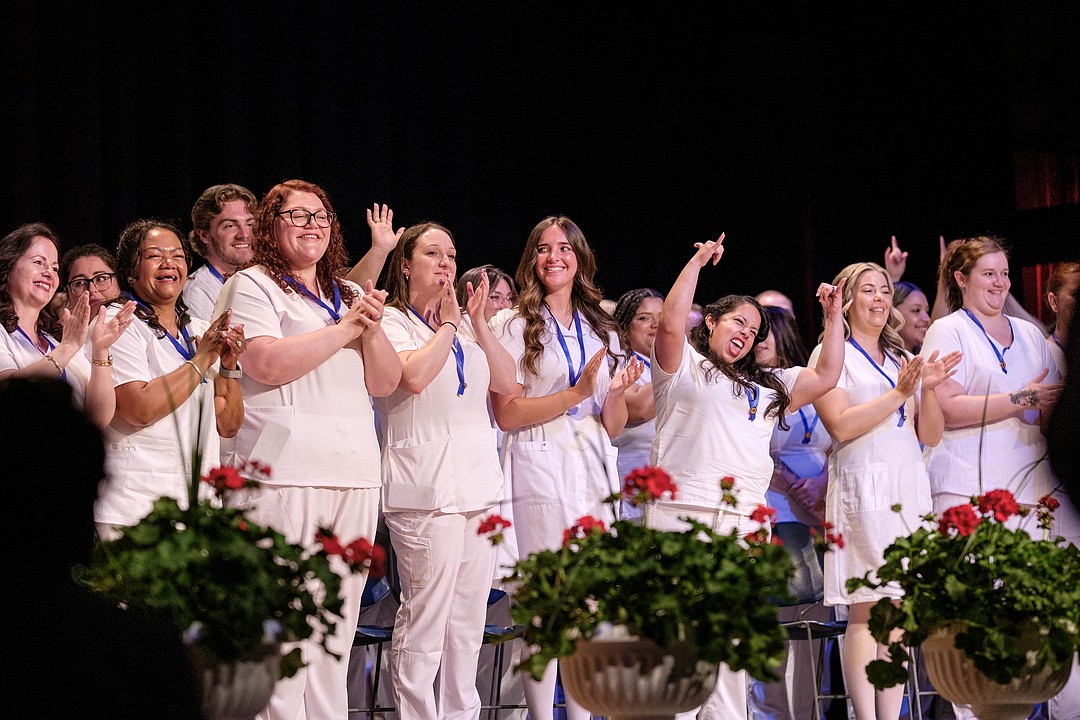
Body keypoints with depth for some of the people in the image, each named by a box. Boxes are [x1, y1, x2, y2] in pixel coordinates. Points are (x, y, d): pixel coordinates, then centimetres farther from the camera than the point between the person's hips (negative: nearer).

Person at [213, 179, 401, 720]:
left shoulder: (347, 295, 22)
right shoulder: (252, 285, 3)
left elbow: (386, 382, 16)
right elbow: (269, 363, -14)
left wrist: (372, 329, -2)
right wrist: (346, 328, -8)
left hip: (355, 472, 7)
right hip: (286, 472, -7)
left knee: (337, 629, 7)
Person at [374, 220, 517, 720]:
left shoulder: (464, 325, 21)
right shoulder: (392, 321, 1)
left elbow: (506, 382, 11)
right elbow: (414, 376, -17)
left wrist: (478, 323, 3)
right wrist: (447, 327, -5)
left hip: (479, 486, 7)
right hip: (427, 488, -7)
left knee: (468, 621, 9)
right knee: (425, 621, -11)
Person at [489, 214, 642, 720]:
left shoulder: (601, 331, 19)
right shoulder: (512, 325, 3)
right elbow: (507, 413, -7)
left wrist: (616, 394, -3)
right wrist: (576, 394, -14)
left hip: (594, 470, 5)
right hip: (540, 470, -5)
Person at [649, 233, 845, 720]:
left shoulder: (768, 385, 28)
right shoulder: (684, 365, 10)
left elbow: (826, 375, 25)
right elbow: (670, 324, -7)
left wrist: (833, 316, 20)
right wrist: (697, 262, -4)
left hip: (745, 520, 6)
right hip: (682, 513, -5)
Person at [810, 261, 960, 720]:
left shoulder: (903, 360, 21)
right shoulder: (832, 354, 3)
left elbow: (931, 435, 15)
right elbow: (841, 426, -10)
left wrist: (928, 390, -2)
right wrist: (899, 394, -13)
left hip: (909, 489, 6)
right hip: (864, 489, -6)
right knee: (866, 612, -10)